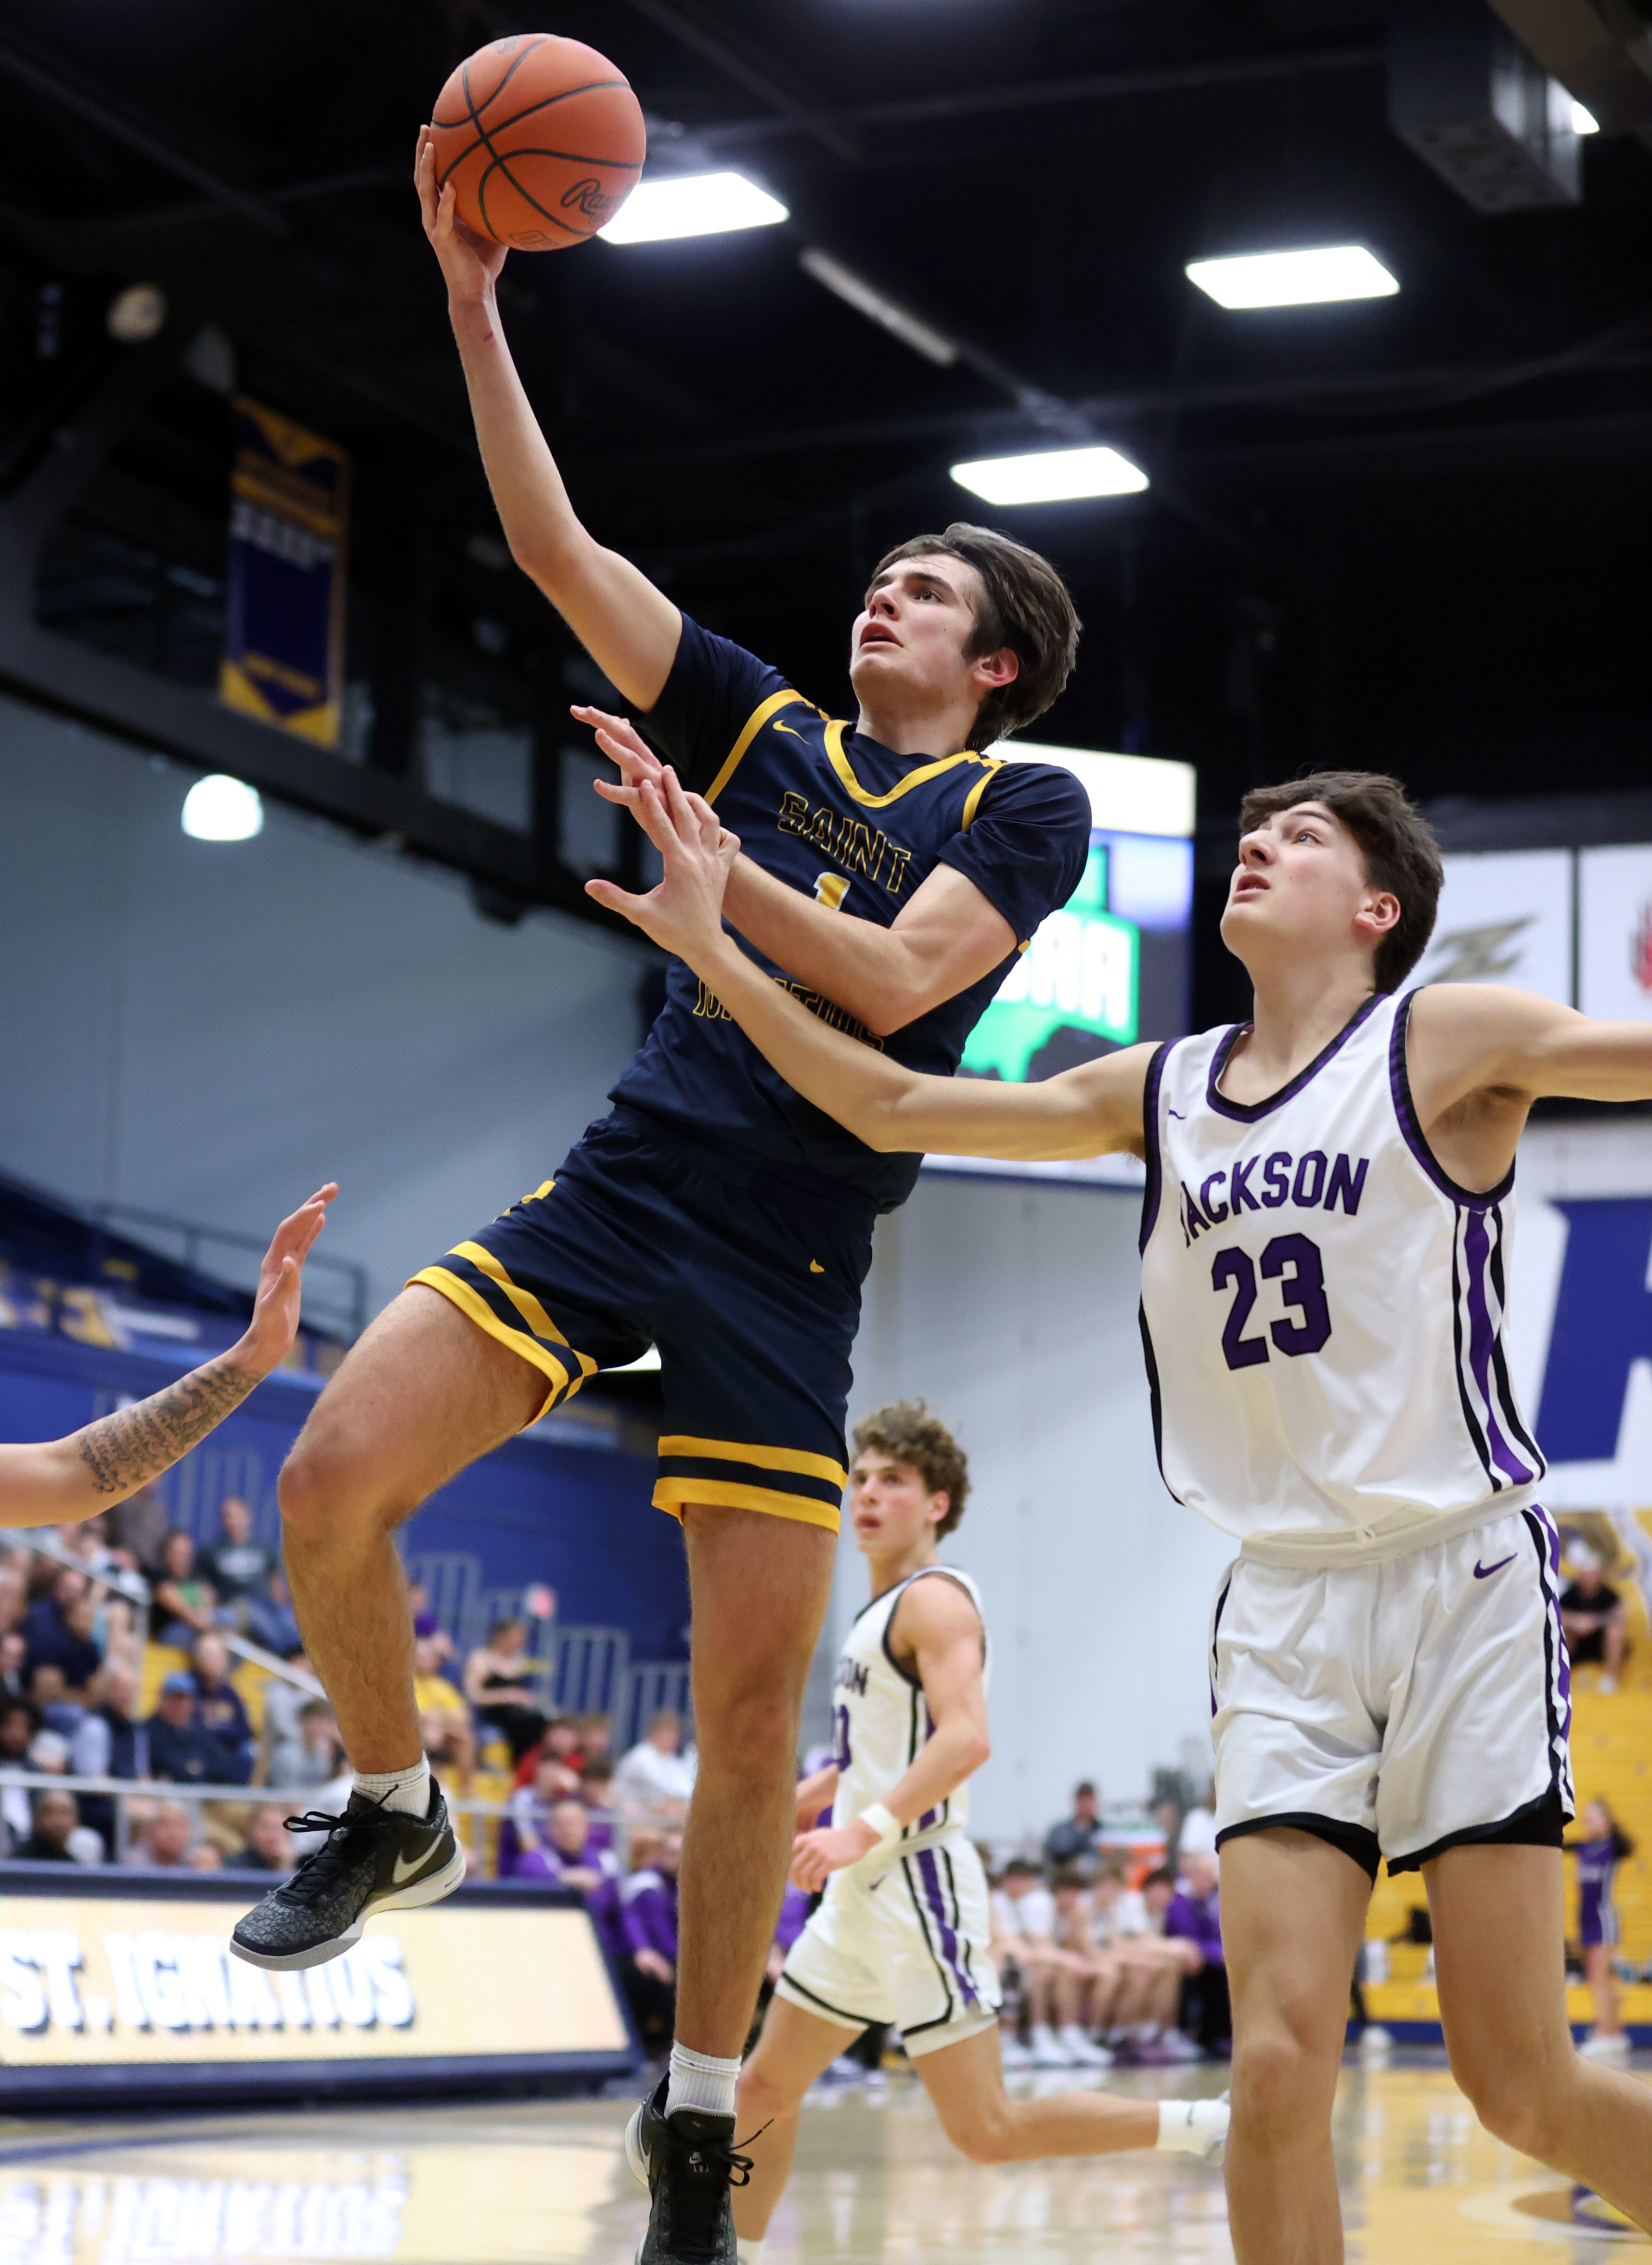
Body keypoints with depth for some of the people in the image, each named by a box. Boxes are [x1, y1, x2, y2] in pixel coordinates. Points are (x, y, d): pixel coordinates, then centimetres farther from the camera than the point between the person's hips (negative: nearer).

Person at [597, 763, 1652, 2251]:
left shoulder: (1446, 1042, -2)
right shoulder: (1163, 1094, 12)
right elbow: (894, 1106, 15)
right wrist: (712, 947, 9)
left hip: (1464, 1572, -4)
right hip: (1286, 1604, 4)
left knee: (1521, 2088, -6)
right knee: (1279, 2065, -7)